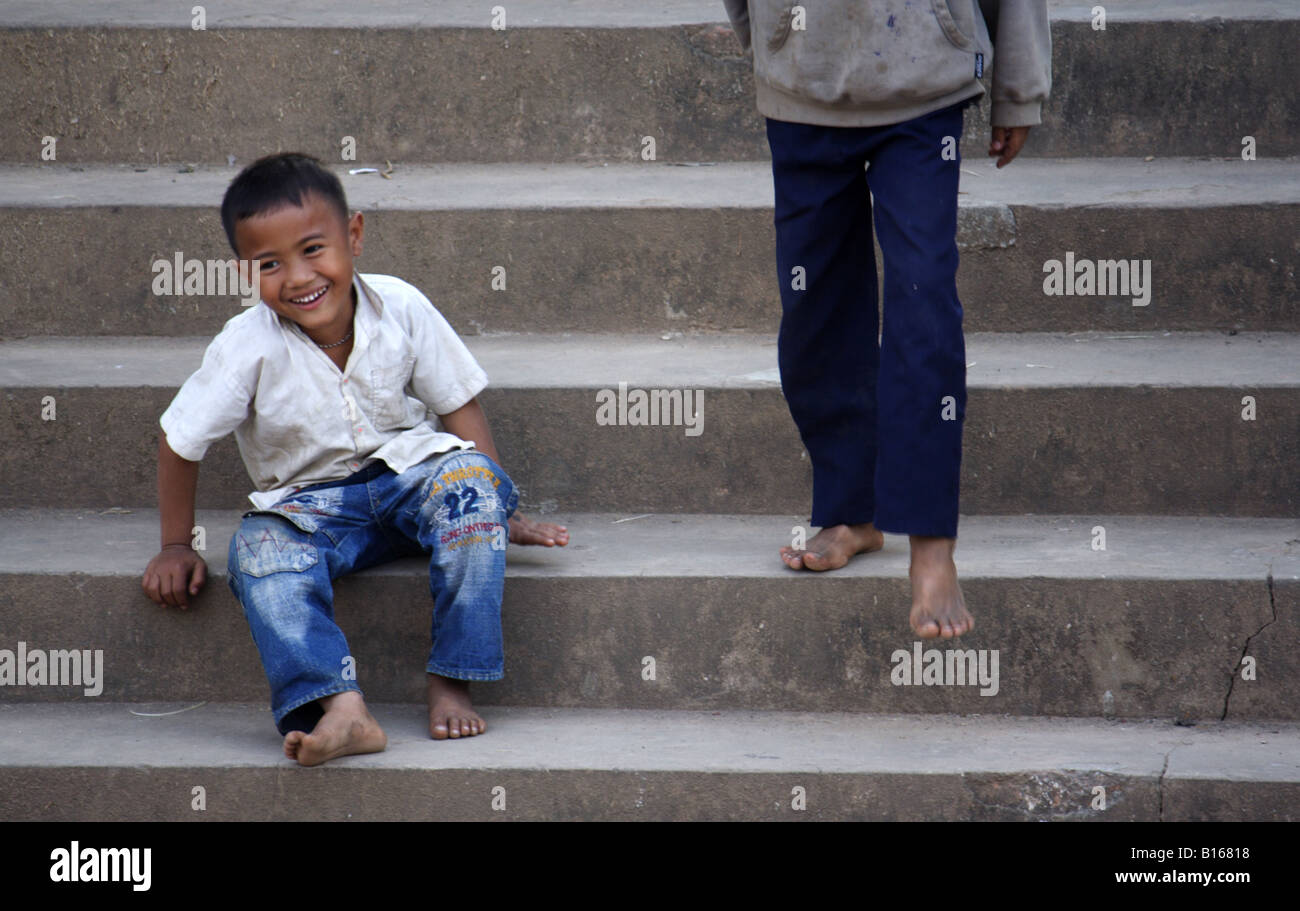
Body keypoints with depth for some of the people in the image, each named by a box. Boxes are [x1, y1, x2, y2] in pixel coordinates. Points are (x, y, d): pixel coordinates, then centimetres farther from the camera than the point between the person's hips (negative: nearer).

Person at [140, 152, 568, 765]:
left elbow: (461, 410, -1)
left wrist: (501, 511, -5)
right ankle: (341, 709, -49)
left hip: (408, 469, 1)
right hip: (310, 502, 0)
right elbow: (179, 442, -3)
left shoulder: (401, 309, -12)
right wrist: (176, 546, 1)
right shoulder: (248, 347, -16)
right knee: (260, 550, -32)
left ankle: (451, 683, -26)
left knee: (469, 480, -32)